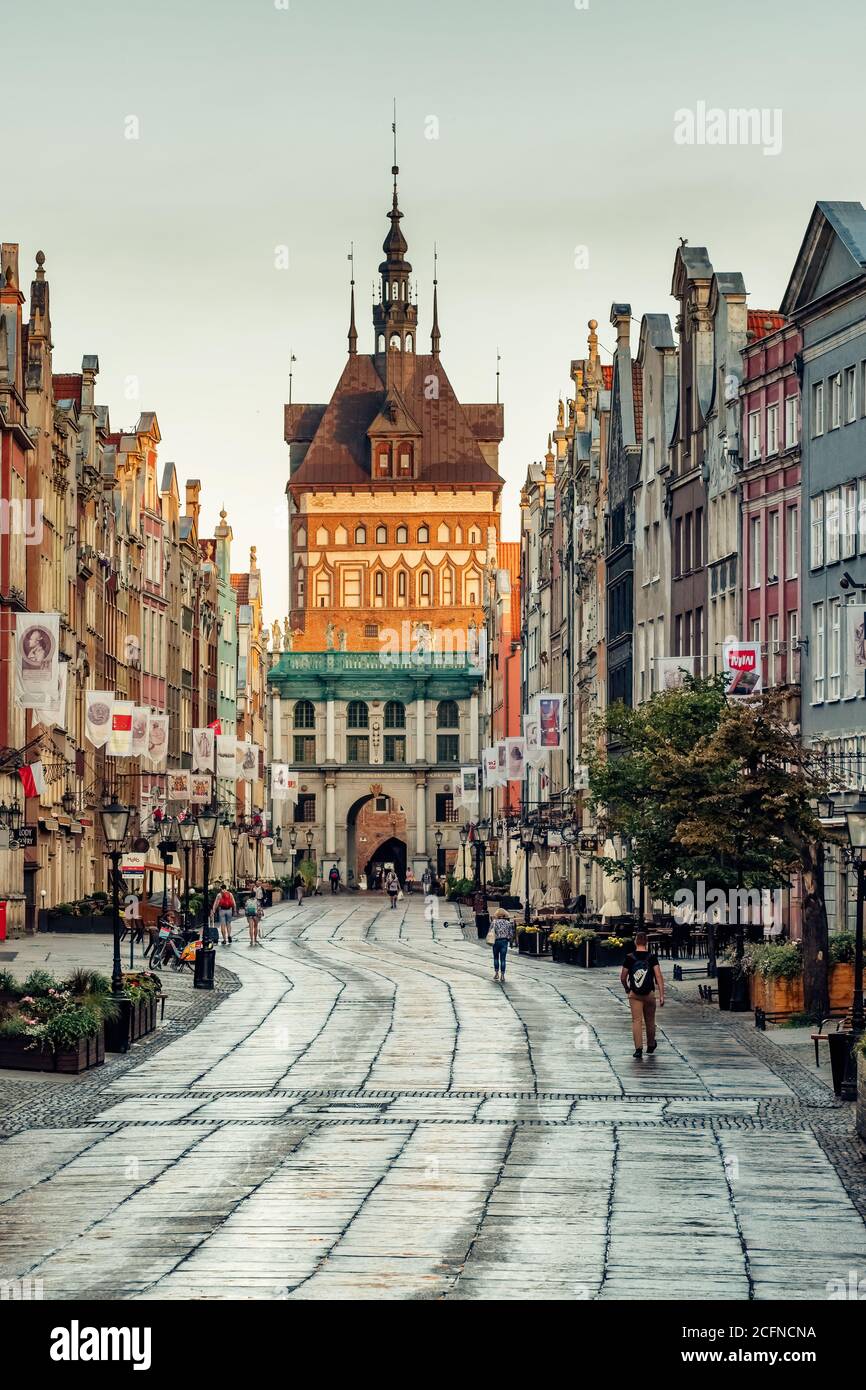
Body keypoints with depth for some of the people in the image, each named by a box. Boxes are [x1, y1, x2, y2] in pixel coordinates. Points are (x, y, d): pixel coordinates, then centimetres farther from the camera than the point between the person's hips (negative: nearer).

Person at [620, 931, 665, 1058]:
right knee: (650, 1021, 15)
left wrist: (626, 989, 22)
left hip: (634, 994, -1)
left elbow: (623, 977, 2)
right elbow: (659, 976, -11)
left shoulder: (629, 958, -3)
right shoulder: (652, 957, -4)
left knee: (636, 1020, -2)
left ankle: (638, 1048, -13)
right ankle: (651, 1045, 33)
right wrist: (661, 995, -12)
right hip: (649, 993, 1)